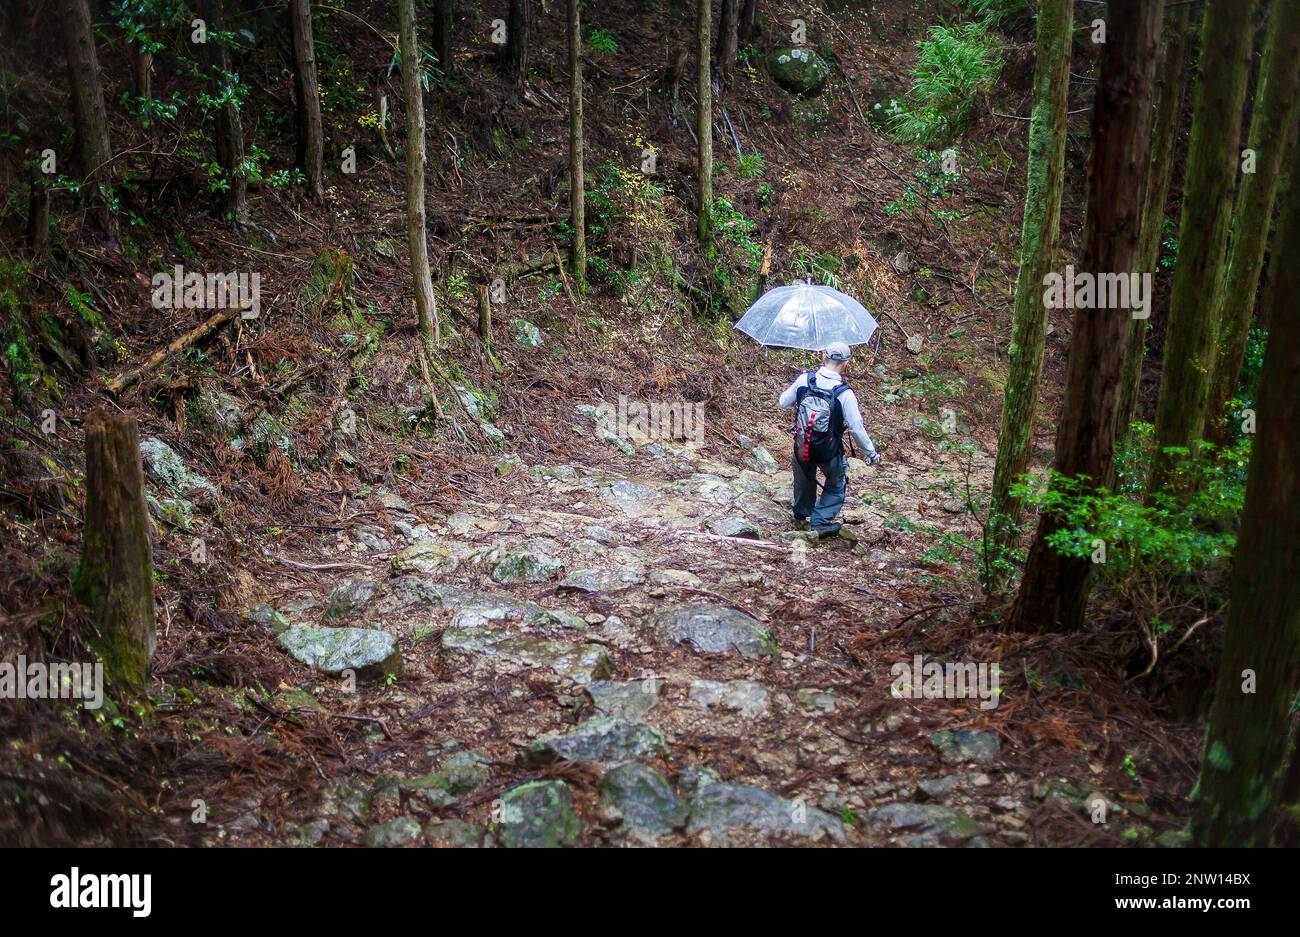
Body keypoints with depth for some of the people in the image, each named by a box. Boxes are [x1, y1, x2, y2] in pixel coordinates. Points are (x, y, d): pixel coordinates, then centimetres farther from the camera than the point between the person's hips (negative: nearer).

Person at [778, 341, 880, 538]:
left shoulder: (804, 380, -13)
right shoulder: (845, 394, -22)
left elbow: (783, 403, 1)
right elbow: (857, 429, -16)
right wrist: (871, 453, -3)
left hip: (802, 446, 4)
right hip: (829, 451, -4)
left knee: (805, 477, 32)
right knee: (836, 485, 24)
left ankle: (801, 513, 51)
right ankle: (821, 521, 19)